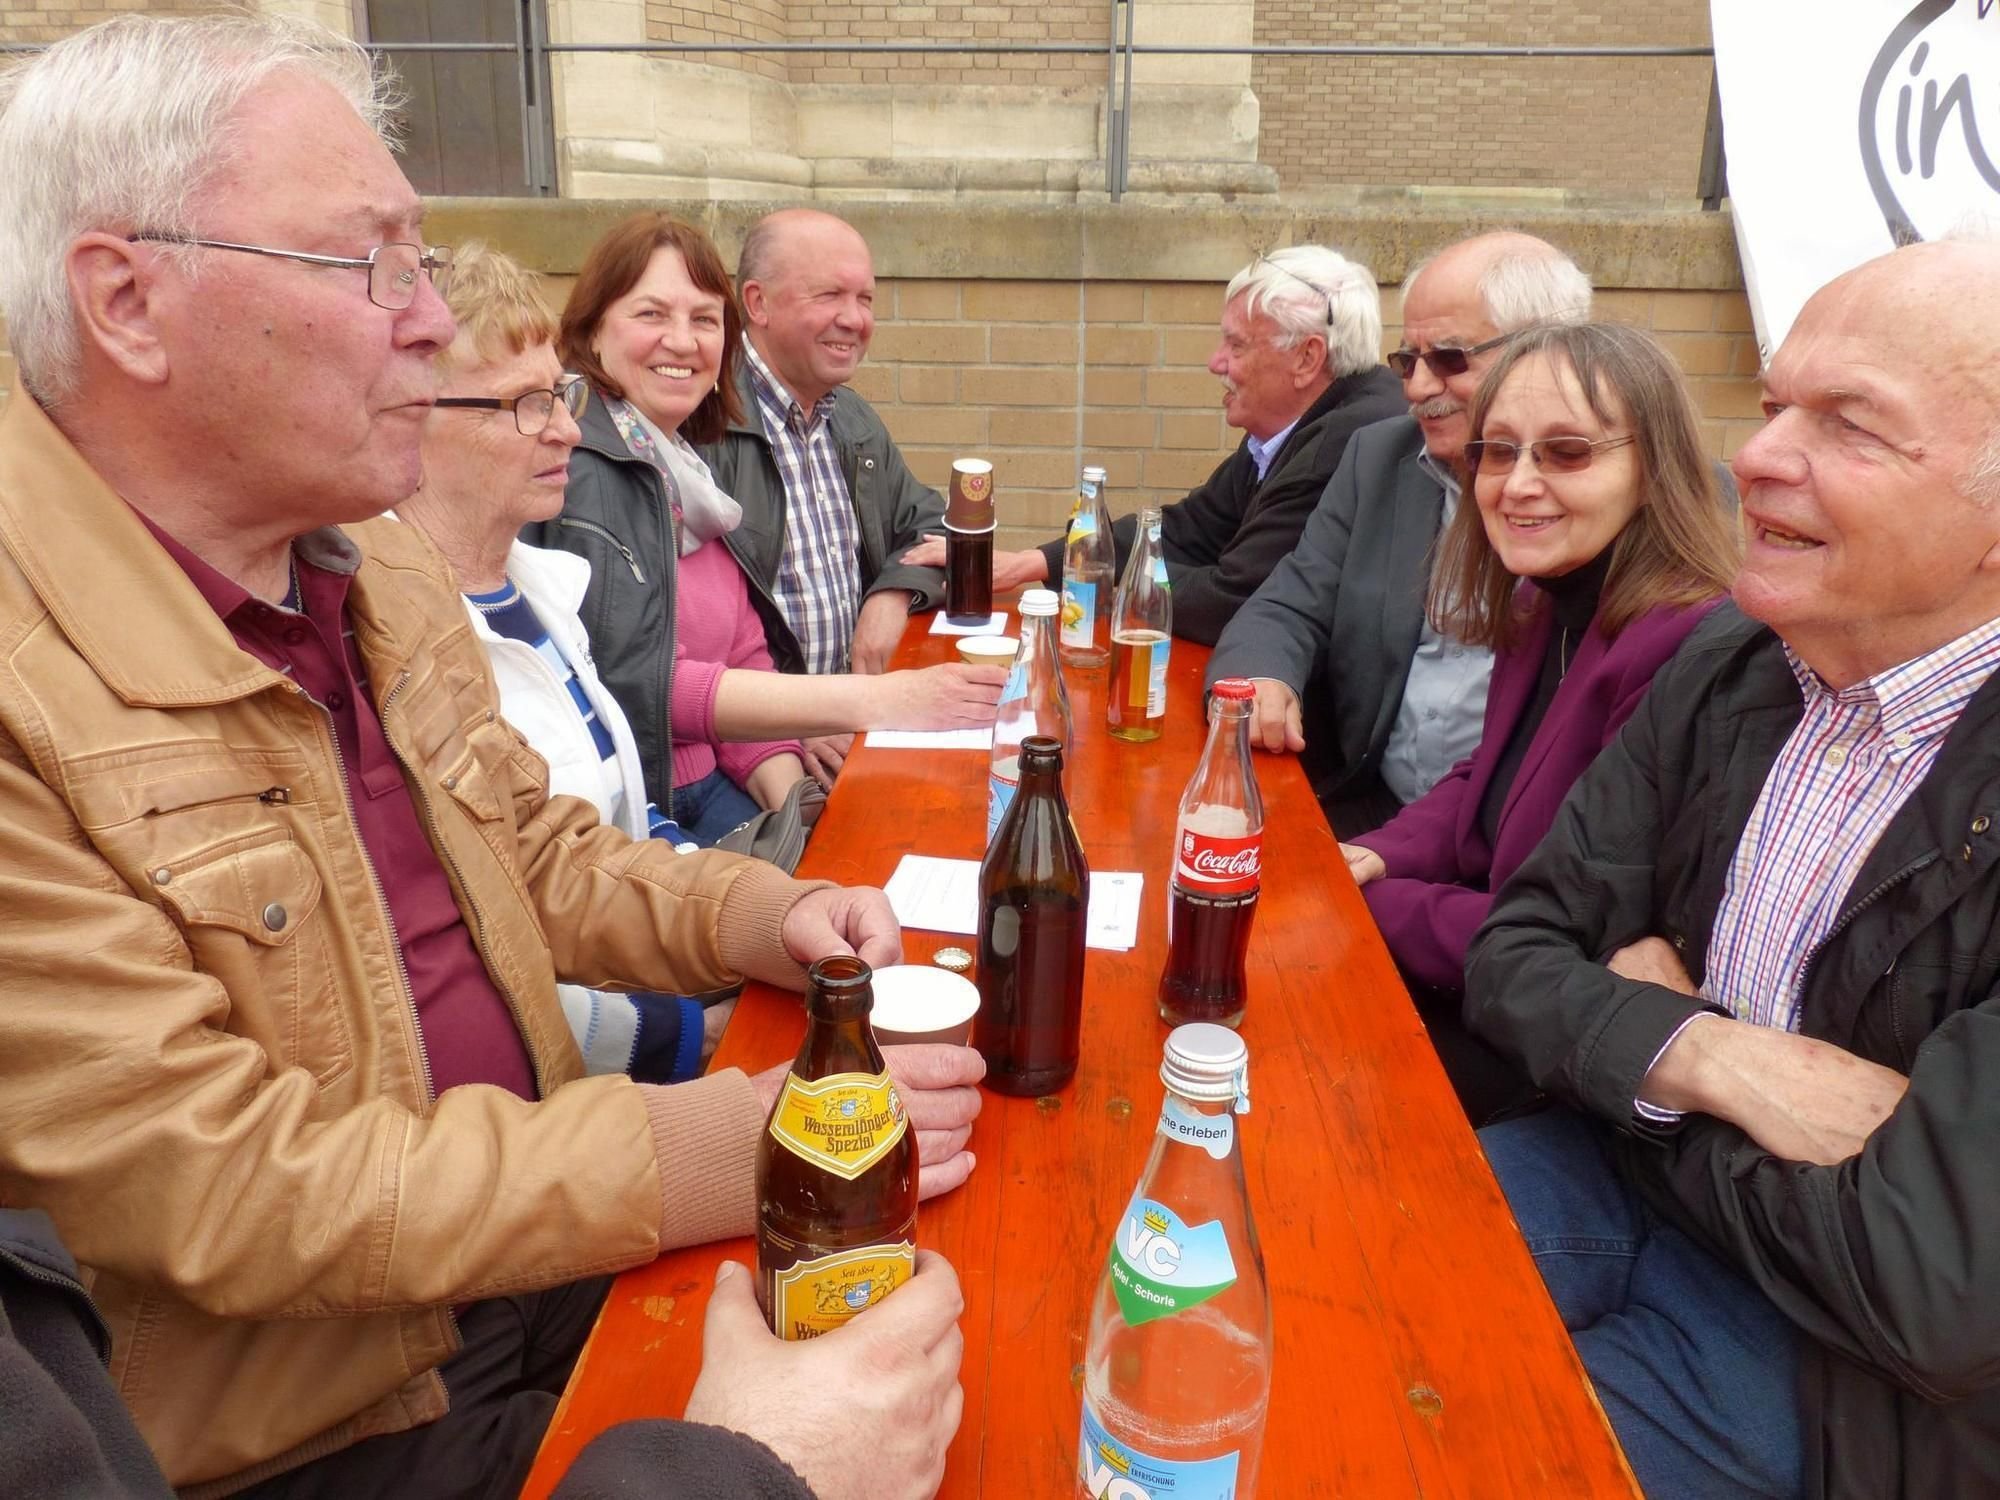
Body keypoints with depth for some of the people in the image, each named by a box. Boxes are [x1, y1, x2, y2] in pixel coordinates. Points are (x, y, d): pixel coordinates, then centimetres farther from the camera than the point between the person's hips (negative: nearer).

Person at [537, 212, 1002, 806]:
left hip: (710, 787, 7)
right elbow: (639, 685, -22)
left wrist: (791, 802, -7)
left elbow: (744, 658, 9)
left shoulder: (688, 466, 10)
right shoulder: (578, 472, -14)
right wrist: (871, 701, -26)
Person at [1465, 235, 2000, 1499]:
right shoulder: (1726, 661, -3)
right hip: (1616, 1177, 5)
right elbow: (1517, 949, 0)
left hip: (1835, 1372, -4)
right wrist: (1706, 1055, -20)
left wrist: (1647, 1018, -12)